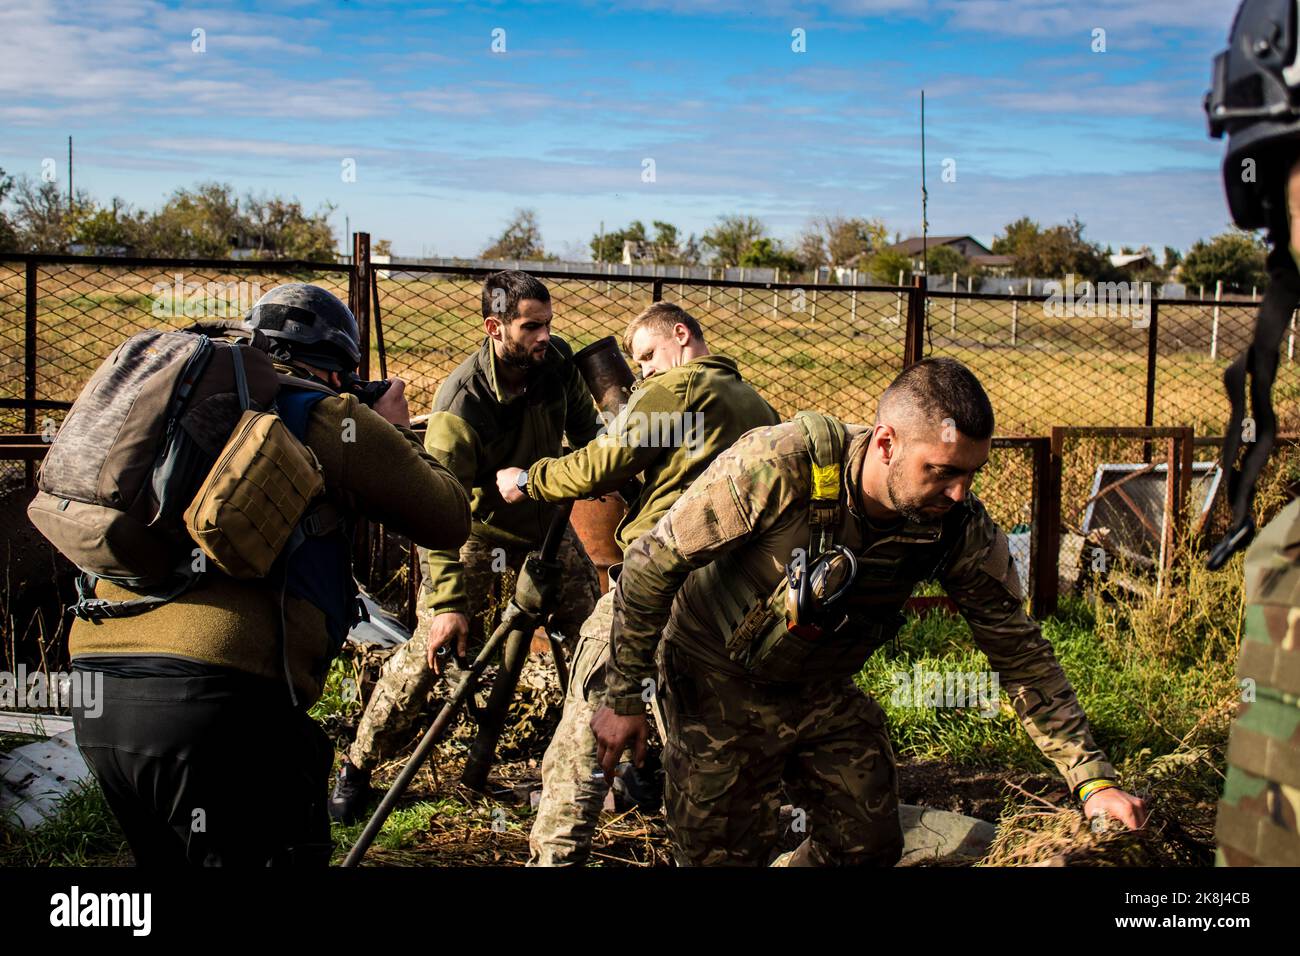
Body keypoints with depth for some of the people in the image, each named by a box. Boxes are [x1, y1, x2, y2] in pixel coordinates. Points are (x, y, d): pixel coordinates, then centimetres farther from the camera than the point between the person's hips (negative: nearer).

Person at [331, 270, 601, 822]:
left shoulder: (558, 362, -14)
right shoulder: (462, 402, -29)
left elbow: (586, 431, 6)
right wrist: (447, 600, -33)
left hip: (548, 527, 5)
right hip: (478, 533, -5)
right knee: (432, 649, -10)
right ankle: (357, 769, 7)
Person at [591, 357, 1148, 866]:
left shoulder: (963, 531, -19)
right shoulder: (779, 468, -33)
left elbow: (1021, 655, -7)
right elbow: (653, 563, -21)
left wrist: (1093, 779, -13)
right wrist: (623, 699, -15)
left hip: (824, 694, 4)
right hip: (718, 686, -4)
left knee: (870, 845, 8)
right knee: (725, 854, 1)